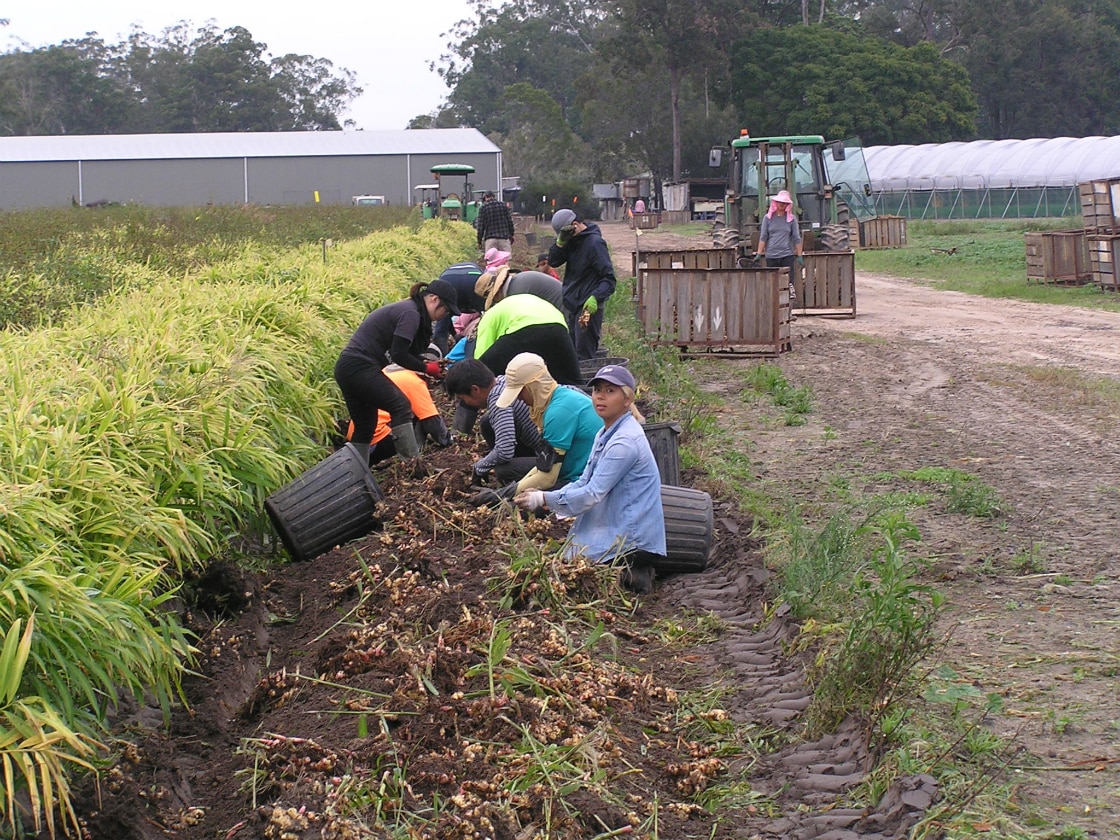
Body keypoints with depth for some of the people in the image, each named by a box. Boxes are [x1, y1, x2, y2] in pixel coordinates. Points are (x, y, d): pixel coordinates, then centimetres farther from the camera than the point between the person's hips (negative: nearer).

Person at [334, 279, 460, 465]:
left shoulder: (404, 308, 18)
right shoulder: (411, 314, -13)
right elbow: (398, 355, -17)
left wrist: (429, 365, 7)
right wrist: (426, 368, -5)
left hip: (346, 368, 10)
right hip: (361, 368, -10)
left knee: (365, 426, 13)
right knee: (400, 406, -9)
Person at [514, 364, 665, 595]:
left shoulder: (625, 442, -21)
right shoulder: (606, 434, 11)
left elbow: (593, 494, -21)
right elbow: (584, 482, 13)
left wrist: (544, 499, -15)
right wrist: (542, 495, -1)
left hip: (629, 539, -10)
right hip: (612, 530, 10)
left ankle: (628, 576, -3)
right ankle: (630, 570, 11)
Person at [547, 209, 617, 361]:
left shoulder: (594, 243, -14)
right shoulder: (572, 241, 11)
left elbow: (609, 278, -17)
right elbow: (553, 261, 5)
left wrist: (595, 298, -32)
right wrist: (561, 242, -11)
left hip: (588, 308, -8)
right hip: (571, 305, 9)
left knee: (584, 355, -9)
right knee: (572, 353, 11)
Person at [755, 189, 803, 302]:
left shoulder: (792, 218, 5)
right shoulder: (768, 218, 5)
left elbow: (797, 238, 6)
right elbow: (763, 237, 5)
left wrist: (799, 256, 2)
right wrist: (759, 254, -1)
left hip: (787, 255, -1)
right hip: (771, 256, 1)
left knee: (789, 280, -8)